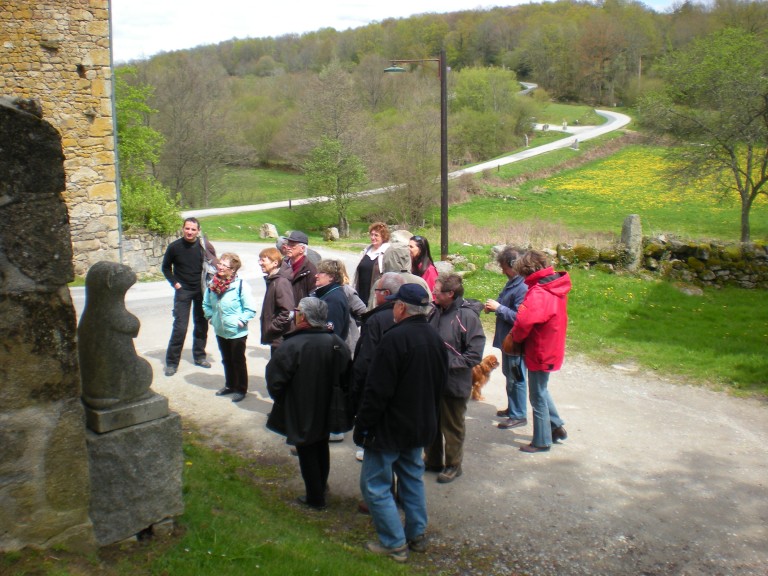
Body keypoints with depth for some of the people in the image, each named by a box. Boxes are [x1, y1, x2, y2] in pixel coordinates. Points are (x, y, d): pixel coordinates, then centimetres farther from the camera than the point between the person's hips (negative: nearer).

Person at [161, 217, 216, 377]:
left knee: (201, 325, 11)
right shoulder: (174, 247, -8)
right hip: (183, 291, -2)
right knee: (180, 326, -8)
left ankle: (199, 356, 26)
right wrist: (174, 283, -4)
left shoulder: (205, 246, -6)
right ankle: (171, 362, 2)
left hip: (202, 290, 2)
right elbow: (166, 267, 7)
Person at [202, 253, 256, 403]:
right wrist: (211, 317, 6)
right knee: (226, 360, 22)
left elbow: (251, 309, -18)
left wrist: (240, 321, -18)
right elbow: (206, 304, 15)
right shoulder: (213, 283, -3)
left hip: (237, 333, -6)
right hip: (220, 331, 6)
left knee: (238, 361, 9)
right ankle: (230, 385, 39)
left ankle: (241, 389, 24)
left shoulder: (241, 285, -21)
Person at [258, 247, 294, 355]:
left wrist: (271, 328, -17)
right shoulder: (272, 280, 9)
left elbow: (287, 312, -25)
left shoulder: (282, 282, -20)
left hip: (281, 339, -10)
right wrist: (267, 327, 12)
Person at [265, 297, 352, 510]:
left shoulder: (292, 345, -25)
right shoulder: (336, 342, -10)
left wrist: (279, 400, 0)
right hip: (326, 412, 6)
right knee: (322, 448, 25)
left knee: (307, 453, 9)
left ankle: (315, 498, 19)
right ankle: (321, 486, 43)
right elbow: (345, 375, 2)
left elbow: (274, 380, -20)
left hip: (301, 413, -6)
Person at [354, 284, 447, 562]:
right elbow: (440, 385, 14)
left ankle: (394, 543, 7)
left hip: (391, 427, -8)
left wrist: (362, 426, -13)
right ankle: (417, 535, 28)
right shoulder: (435, 339, 4)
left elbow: (377, 391, -23)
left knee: (375, 484, 3)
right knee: (412, 478, 20)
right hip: (422, 425, 8)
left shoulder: (394, 338, -23)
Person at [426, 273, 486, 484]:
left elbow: (475, 354, -18)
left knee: (452, 427, 11)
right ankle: (433, 461, 37)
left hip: (454, 384, -6)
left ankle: (453, 465, 28)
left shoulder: (467, 316, -17)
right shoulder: (435, 311, 1)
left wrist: (448, 363, -22)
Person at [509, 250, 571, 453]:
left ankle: (541, 441, 20)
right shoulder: (557, 287, 3)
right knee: (541, 390, 27)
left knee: (538, 396, 6)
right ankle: (556, 426, 34)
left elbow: (524, 322, -39)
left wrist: (515, 337, -16)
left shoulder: (538, 293, -27)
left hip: (539, 352, -9)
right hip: (552, 348, 9)